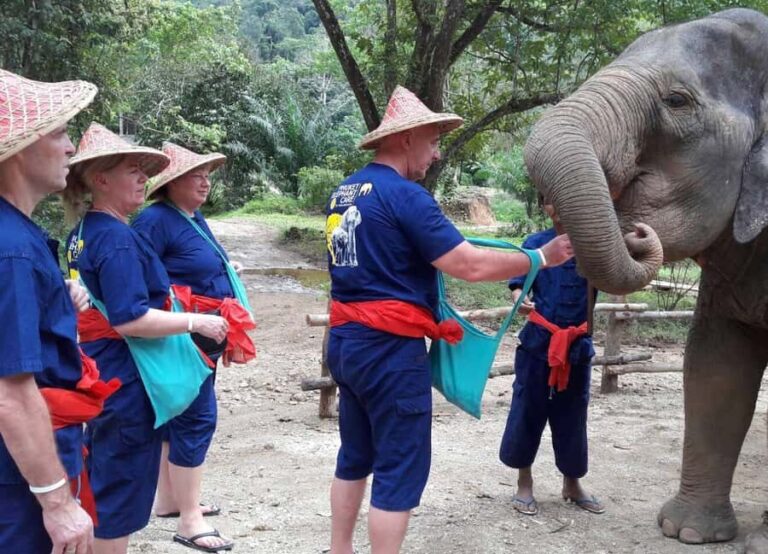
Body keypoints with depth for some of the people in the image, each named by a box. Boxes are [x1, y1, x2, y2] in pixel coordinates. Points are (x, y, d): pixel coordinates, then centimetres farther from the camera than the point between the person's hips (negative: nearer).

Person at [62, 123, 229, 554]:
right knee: (123, 485, 2)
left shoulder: (85, 233, 11)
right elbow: (130, 320, -27)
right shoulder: (117, 238, -20)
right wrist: (196, 322, -19)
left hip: (101, 372, 10)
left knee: (103, 480, 22)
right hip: (126, 378, -10)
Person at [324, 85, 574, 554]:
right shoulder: (404, 195, -16)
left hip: (347, 341, 9)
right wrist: (543, 257, -9)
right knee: (400, 468, 1)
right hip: (389, 348, -9)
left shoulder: (343, 193, 11)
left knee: (356, 457, 20)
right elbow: (470, 265, -20)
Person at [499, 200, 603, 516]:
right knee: (527, 412, 4)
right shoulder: (536, 244, 0)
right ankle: (524, 483, 20)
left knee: (572, 416, 11)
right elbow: (517, 283, -8)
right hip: (537, 344, -1)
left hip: (577, 346, 1)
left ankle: (572, 483, 29)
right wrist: (520, 301, -31)